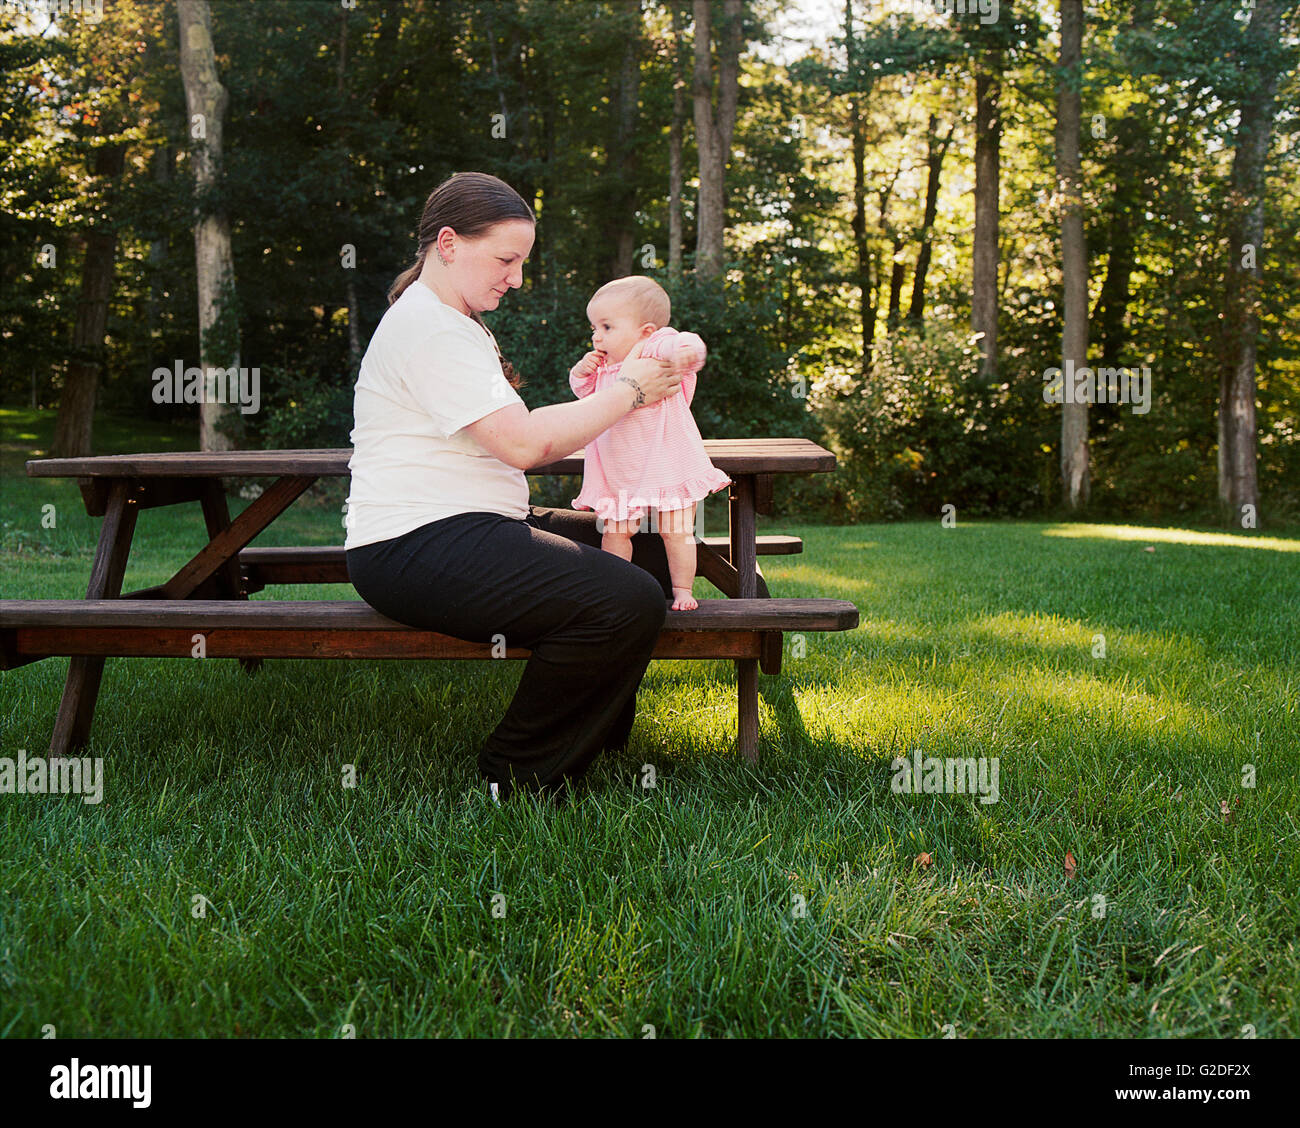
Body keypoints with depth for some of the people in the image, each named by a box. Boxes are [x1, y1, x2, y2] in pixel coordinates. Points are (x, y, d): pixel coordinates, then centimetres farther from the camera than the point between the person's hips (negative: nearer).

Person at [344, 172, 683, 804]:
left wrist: (590, 395, 8)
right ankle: (517, 775, -9)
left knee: (653, 556, 11)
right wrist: (626, 392, -10)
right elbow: (524, 443, -21)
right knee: (627, 602, -27)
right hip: (414, 547, -11)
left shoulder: (453, 322, 22)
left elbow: (513, 437, 22)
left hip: (469, 528, 11)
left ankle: (596, 734, 20)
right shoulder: (427, 326, -14)